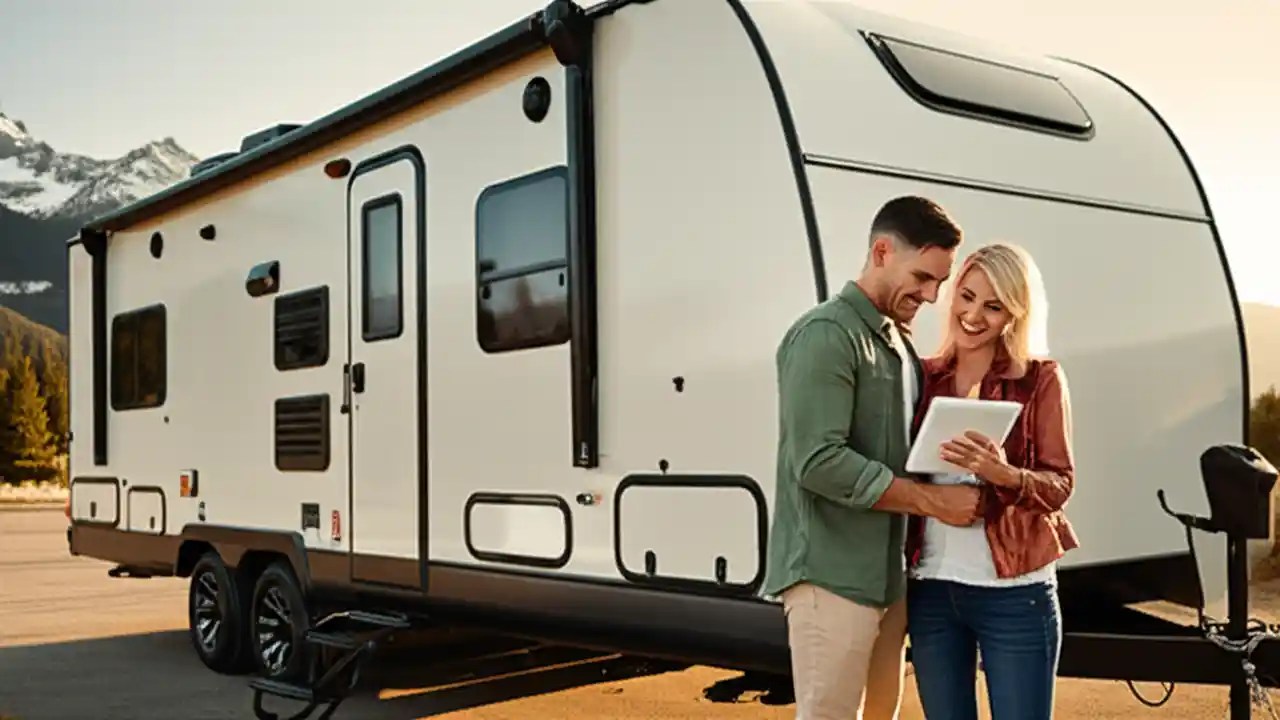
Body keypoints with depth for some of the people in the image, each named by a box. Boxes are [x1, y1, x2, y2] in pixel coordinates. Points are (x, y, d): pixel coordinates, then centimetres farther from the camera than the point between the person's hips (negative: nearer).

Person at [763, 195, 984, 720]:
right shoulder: (825, 334, -13)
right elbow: (820, 462, -22)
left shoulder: (898, 342, 15)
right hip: (833, 575, -9)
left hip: (887, 573, 9)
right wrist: (932, 501, -17)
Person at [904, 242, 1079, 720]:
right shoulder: (924, 377, 7)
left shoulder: (1040, 379, -2)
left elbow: (1060, 484, -5)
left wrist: (1005, 474, -24)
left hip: (1014, 593, -3)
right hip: (931, 589, 3)